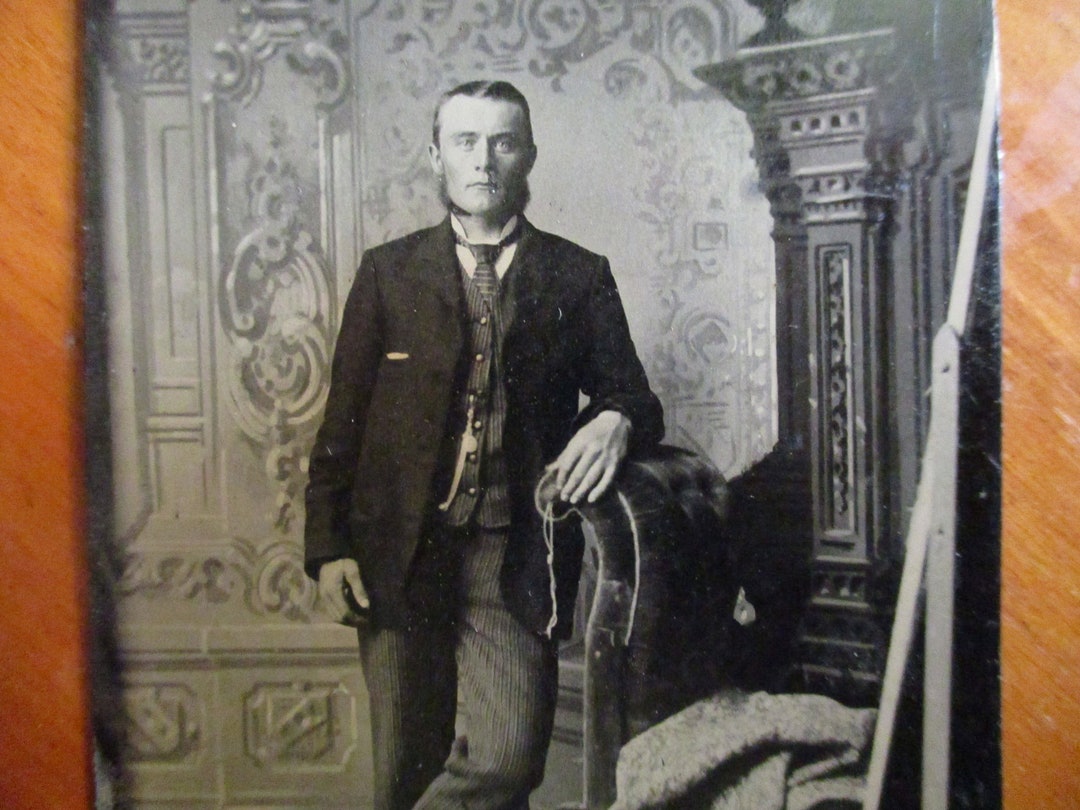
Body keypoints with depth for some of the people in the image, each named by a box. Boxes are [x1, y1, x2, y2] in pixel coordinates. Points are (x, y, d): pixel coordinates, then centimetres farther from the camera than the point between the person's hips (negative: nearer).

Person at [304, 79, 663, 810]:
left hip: (514, 561, 0)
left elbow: (631, 395, 9)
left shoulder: (580, 277, 8)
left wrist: (615, 422, -16)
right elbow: (343, 417, 8)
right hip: (401, 553, 1)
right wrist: (328, 546, 0)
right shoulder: (389, 271, 9)